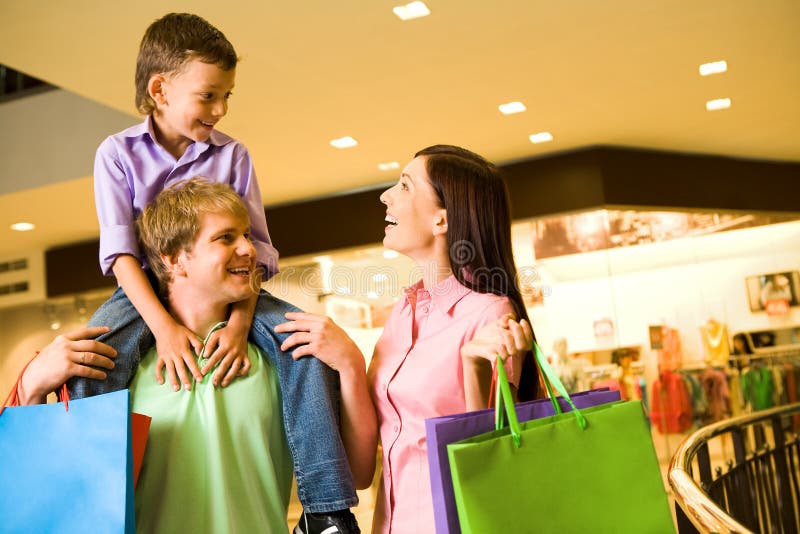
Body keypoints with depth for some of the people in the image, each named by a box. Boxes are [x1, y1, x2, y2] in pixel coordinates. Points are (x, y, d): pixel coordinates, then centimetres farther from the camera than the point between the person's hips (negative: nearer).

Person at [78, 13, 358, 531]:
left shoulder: (233, 155, 2)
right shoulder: (118, 152, -1)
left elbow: (255, 248, -4)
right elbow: (120, 250, -11)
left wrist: (240, 321, -21)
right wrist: (164, 326, -26)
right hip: (146, 289, 0)